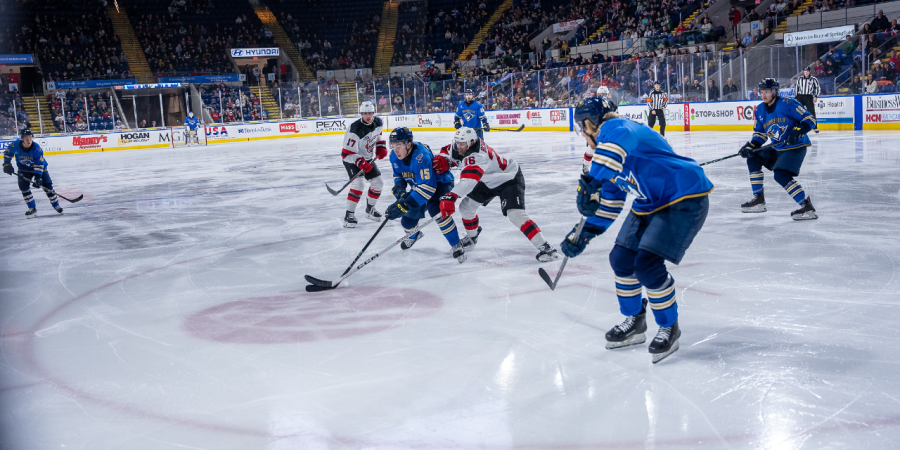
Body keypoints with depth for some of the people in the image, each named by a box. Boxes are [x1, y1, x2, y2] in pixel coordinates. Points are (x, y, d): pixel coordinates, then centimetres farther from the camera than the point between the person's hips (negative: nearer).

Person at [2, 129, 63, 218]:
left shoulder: (37, 148, -29)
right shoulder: (15, 146, -23)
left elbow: (39, 165, -28)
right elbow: (7, 153, 1)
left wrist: (38, 177, -34)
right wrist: (7, 164, -5)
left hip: (40, 168, -2)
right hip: (24, 170, 2)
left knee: (47, 186, -5)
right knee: (23, 186, -15)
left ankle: (56, 205, 15)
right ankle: (32, 208, -4)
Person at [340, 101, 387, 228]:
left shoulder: (378, 122, -10)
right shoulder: (355, 130, -32)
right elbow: (347, 153, -31)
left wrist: (381, 146, 2)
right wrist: (360, 163, -42)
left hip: (367, 158, 7)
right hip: (352, 159, -7)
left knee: (378, 183, 8)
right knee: (358, 183, -25)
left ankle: (370, 209, 29)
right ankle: (349, 214, -18)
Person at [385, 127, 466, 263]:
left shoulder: (421, 156, -39)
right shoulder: (395, 157, -14)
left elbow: (428, 187, -43)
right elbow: (398, 175, 6)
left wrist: (403, 204, -47)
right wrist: (399, 188, -19)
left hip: (440, 183, -7)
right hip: (418, 187, 8)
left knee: (435, 209, -34)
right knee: (407, 219, 4)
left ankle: (456, 245, -21)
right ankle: (414, 235, 44)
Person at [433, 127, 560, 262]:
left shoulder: (477, 156, -40)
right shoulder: (460, 148, -14)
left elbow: (468, 181, -54)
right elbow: (448, 151, 8)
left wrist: (450, 197, -66)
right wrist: (443, 161, -18)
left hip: (509, 179, -9)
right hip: (488, 181, 9)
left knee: (515, 213, -27)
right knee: (465, 207, 6)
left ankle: (544, 247, -26)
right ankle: (472, 236, 35)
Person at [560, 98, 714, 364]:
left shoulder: (615, 128, -17)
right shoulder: (605, 148, 14)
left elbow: (616, 143, -46)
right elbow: (609, 204, 20)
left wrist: (591, 184, -55)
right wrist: (582, 235, 17)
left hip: (684, 199, -10)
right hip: (650, 204, 11)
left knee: (647, 265, -18)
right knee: (621, 259, 8)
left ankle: (669, 327, 4)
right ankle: (634, 322, 27)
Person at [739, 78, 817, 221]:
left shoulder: (787, 104, -16)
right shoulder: (760, 110, 7)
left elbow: (810, 119, -16)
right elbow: (759, 134, 14)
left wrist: (798, 131, -32)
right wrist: (750, 146, -2)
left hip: (795, 146, -9)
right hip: (776, 148, 9)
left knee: (781, 175, -24)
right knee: (753, 159, 11)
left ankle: (807, 207, -23)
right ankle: (758, 200, 16)